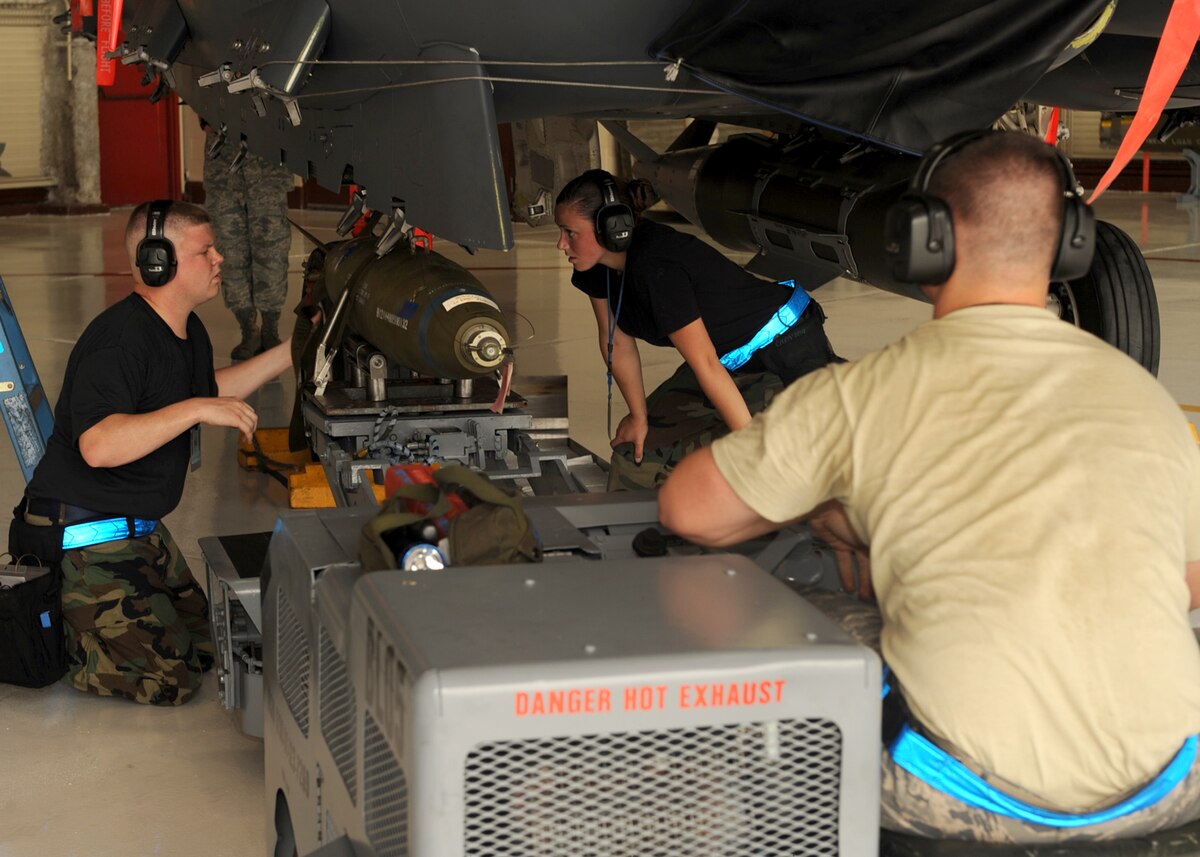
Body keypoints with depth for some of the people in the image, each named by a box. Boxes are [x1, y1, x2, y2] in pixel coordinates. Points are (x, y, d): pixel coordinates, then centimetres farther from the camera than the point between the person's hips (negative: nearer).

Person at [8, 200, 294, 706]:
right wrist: (195, 410, -35)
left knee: (202, 648, 15)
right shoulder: (120, 339, -24)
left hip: (139, 527, 10)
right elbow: (98, 445, -36)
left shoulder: (187, 332, 7)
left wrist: (290, 353, 21)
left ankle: (63, 612, 20)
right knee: (169, 679, -12)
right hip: (85, 535, -10)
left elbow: (208, 392, 28)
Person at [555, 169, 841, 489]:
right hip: (731, 355, 9)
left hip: (789, 344, -9)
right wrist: (640, 416, 11)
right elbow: (618, 341, 5)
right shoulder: (597, 266, -8)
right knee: (640, 448, 7)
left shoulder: (655, 269, -33)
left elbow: (705, 363, -30)